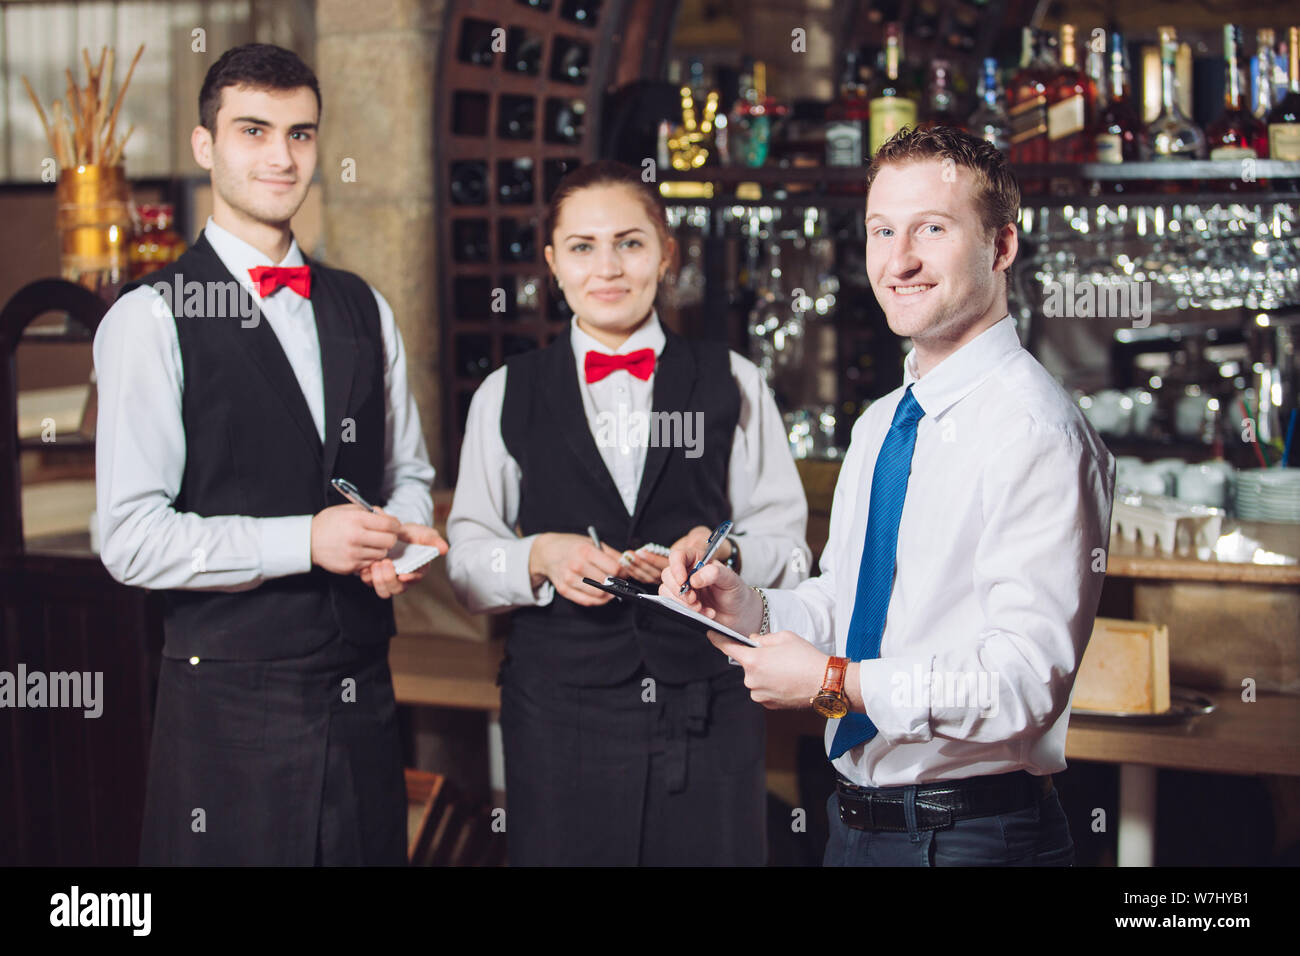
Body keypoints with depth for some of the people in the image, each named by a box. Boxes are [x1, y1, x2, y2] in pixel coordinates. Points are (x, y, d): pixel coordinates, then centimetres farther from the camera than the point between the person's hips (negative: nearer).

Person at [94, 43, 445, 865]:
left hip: (360, 697, 5)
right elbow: (131, 540, -13)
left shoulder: (363, 310, 13)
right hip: (228, 704, -5)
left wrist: (403, 541, -2)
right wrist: (305, 541, -20)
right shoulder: (152, 317, -7)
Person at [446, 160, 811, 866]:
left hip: (708, 715, 0)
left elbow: (788, 547, 6)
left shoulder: (732, 384, 9)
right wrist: (539, 557, -12)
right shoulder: (507, 395, 9)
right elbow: (466, 557, 7)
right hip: (558, 716, 0)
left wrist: (726, 554, -15)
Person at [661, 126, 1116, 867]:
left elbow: (1025, 682, -24)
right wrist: (752, 610, 0)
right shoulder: (879, 427, 10)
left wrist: (834, 683, -18)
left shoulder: (1037, 435, -18)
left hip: (970, 831, -8)